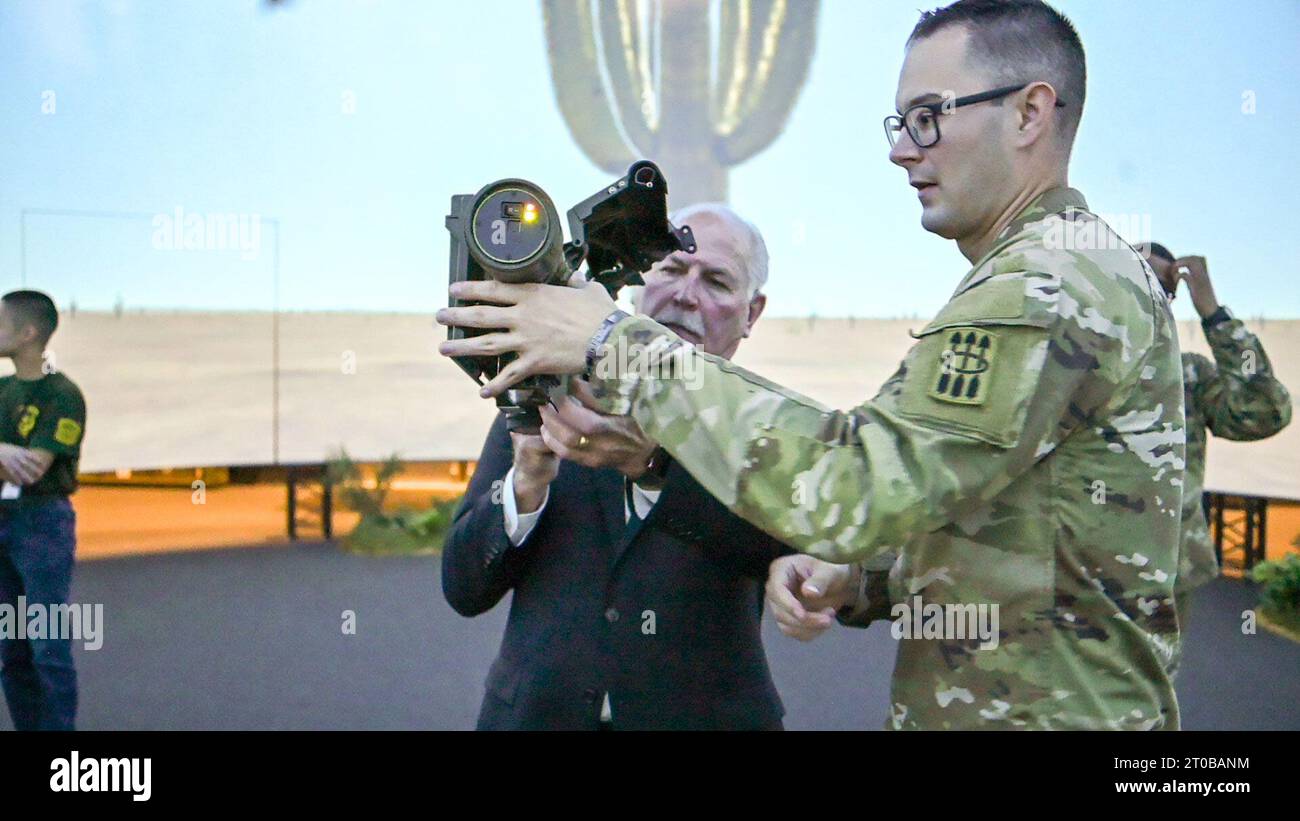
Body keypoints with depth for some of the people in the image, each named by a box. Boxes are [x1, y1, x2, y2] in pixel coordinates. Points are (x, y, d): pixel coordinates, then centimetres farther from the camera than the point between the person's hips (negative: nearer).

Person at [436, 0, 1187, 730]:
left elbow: (858, 482, -32)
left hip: (1041, 712, -9)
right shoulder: (1091, 270, 14)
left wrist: (618, 347, -26)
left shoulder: (1049, 288, -20)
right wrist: (856, 577, -1)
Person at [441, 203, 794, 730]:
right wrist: (526, 482, -19)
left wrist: (652, 459, -40)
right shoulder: (539, 400, 2)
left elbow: (780, 530, -25)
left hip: (701, 712, -1)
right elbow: (464, 590, -1)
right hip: (536, 711, 1)